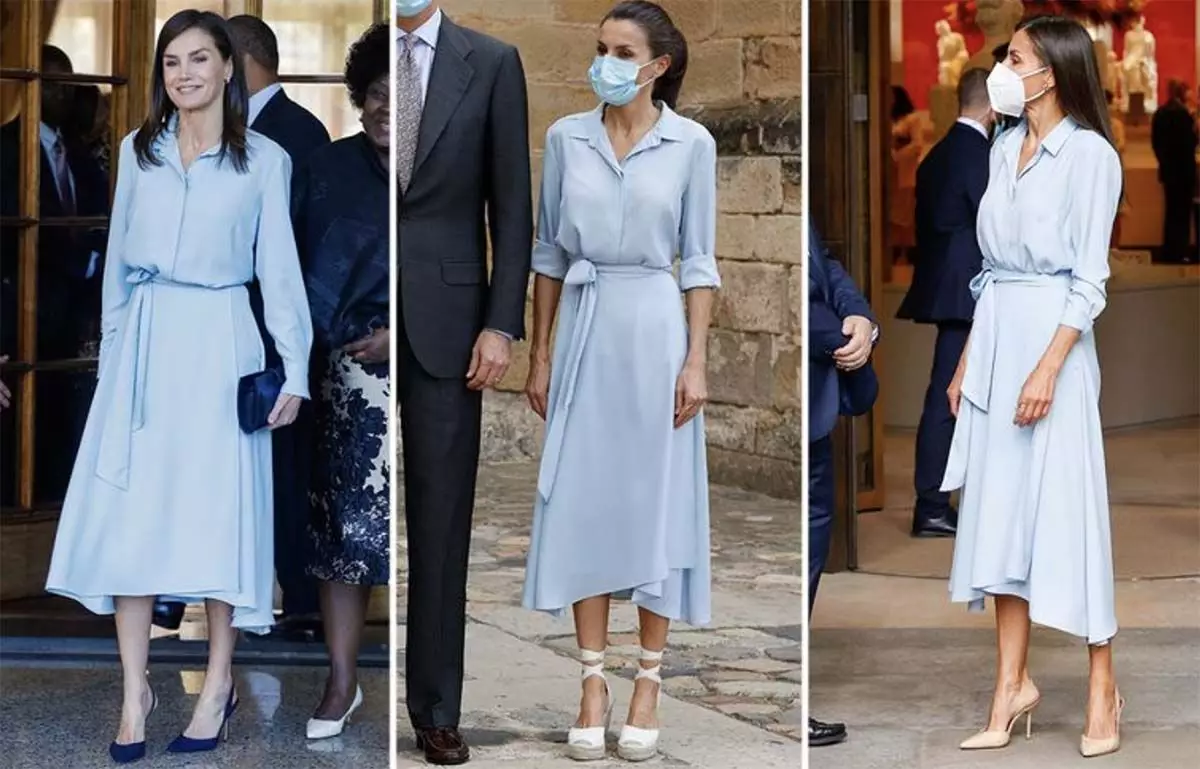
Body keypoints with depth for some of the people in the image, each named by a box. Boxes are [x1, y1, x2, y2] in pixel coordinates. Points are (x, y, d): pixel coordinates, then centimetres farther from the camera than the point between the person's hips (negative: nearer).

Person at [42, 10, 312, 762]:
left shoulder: (265, 159, 1)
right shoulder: (137, 150, 9)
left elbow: (279, 268, 1)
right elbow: (119, 257, 14)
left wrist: (295, 369, -5)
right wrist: (114, 349, 10)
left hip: (218, 344, -3)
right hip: (144, 342, 3)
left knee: (216, 511, 1)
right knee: (127, 515, -1)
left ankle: (219, 683, 13)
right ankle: (135, 689, 5)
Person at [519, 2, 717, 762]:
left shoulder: (692, 143, -2)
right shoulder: (566, 137, 3)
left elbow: (699, 260, -1)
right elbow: (549, 252, 7)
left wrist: (696, 360, -7)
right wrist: (540, 353, 4)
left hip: (655, 327, -2)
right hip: (583, 328, 2)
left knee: (656, 500, 2)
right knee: (582, 500, 2)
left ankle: (649, 682, 11)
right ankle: (594, 679, 10)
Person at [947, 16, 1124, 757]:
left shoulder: (1090, 154, -9)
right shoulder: (1004, 149, 12)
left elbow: (1090, 279, -13)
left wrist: (1048, 368, -19)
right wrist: (968, 360, 14)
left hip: (1054, 339, -7)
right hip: (996, 336, 7)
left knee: (1068, 511, -2)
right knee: (1000, 510, 7)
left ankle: (1103, 689, 10)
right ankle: (1013, 684, 13)